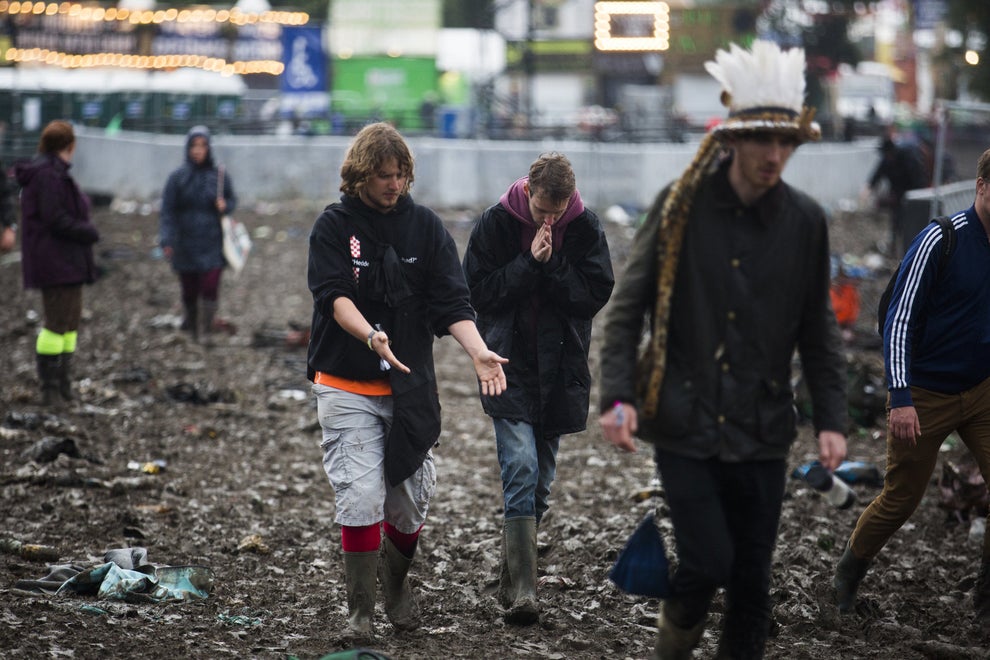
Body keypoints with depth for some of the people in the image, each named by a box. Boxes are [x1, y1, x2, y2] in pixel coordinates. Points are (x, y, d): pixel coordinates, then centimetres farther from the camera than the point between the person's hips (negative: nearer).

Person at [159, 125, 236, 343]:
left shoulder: (219, 175, 2)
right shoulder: (177, 178, -2)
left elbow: (232, 200, 13)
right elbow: (167, 211, -4)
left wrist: (225, 206, -10)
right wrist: (166, 241, -14)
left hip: (212, 245, 0)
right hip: (185, 247, 0)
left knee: (210, 288, -11)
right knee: (189, 291, 6)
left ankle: (205, 332, 0)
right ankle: (190, 327, 30)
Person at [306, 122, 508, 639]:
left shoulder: (425, 226, 3)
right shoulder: (334, 225, -3)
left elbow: (450, 302, -2)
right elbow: (334, 295, -16)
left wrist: (479, 353, -19)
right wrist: (371, 336, -35)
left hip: (410, 388, 3)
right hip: (347, 387, -3)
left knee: (411, 502, 8)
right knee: (360, 498, -12)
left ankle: (396, 584, 36)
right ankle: (359, 610, 3)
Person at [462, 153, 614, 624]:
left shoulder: (585, 226, -2)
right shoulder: (496, 223, -6)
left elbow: (596, 294, -5)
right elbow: (479, 291, -9)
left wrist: (552, 265, -17)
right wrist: (530, 262, -18)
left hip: (560, 372, 3)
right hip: (510, 368, -3)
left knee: (539, 482, 9)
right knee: (521, 471, -16)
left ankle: (511, 577, 26)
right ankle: (522, 591, -18)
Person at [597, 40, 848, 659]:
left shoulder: (805, 220, 2)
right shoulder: (680, 207, -5)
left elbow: (819, 328, 9)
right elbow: (628, 306, -3)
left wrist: (832, 419, 1)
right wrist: (617, 395, -13)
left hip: (761, 430, 3)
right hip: (684, 423, -2)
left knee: (752, 581, 5)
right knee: (708, 561, -10)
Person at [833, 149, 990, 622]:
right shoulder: (941, 240, -16)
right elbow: (899, 319, -16)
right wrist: (900, 398, -23)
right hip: (925, 396, -4)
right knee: (901, 501, 8)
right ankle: (850, 569, 35)